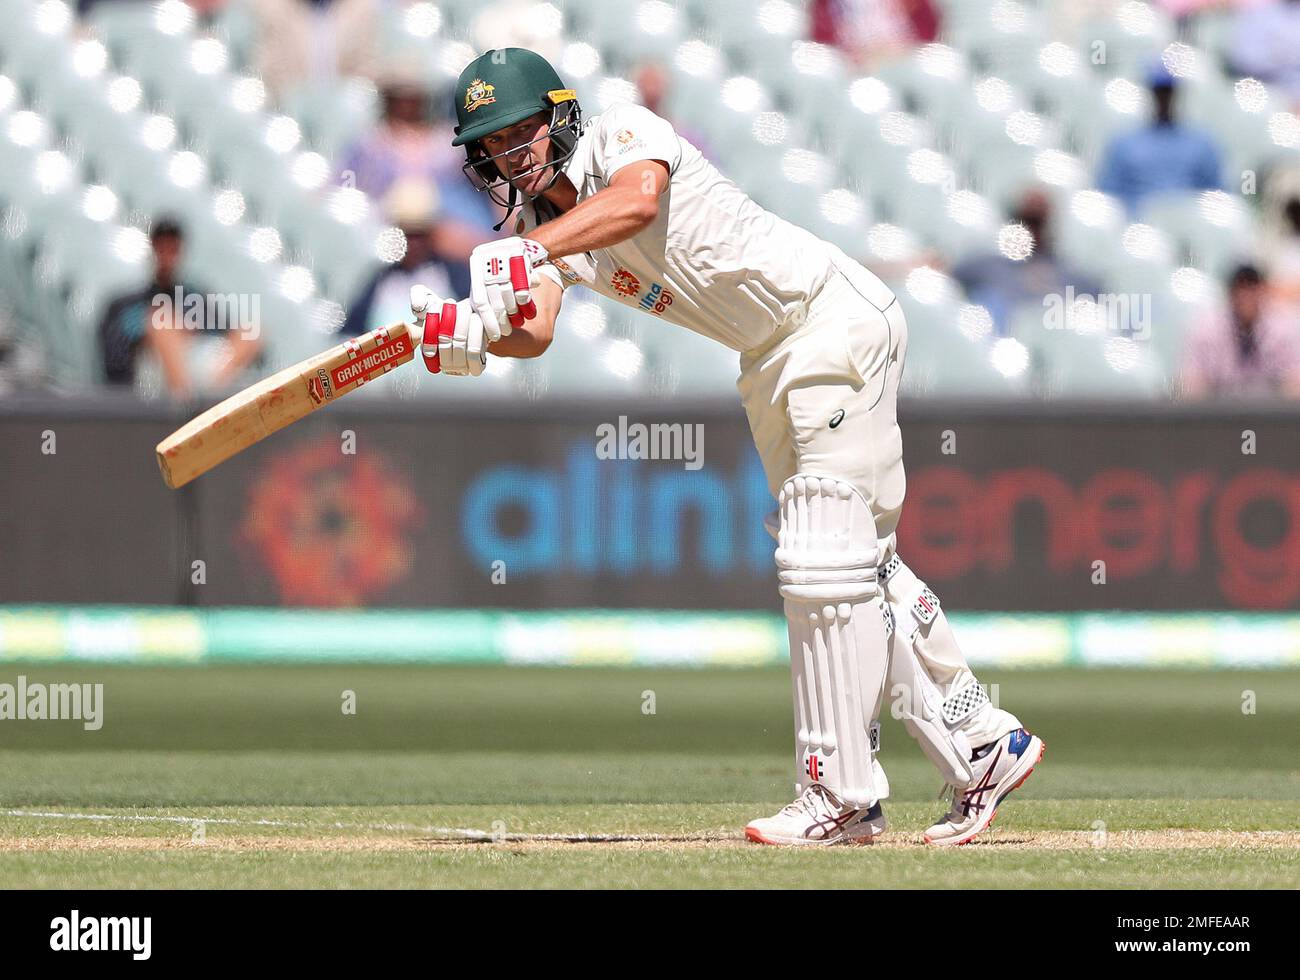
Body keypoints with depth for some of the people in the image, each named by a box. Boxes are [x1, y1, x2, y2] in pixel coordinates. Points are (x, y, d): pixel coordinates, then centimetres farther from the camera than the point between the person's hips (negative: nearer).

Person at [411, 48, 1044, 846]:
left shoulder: (623, 132, -16)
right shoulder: (546, 226, 5)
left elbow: (639, 197, -40)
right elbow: (535, 332, -11)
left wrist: (525, 251, -50)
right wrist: (474, 333, -33)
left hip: (837, 316, -10)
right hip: (772, 362, 10)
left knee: (828, 556, -13)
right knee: (859, 563, 14)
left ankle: (841, 797, -13)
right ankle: (984, 746, 23)